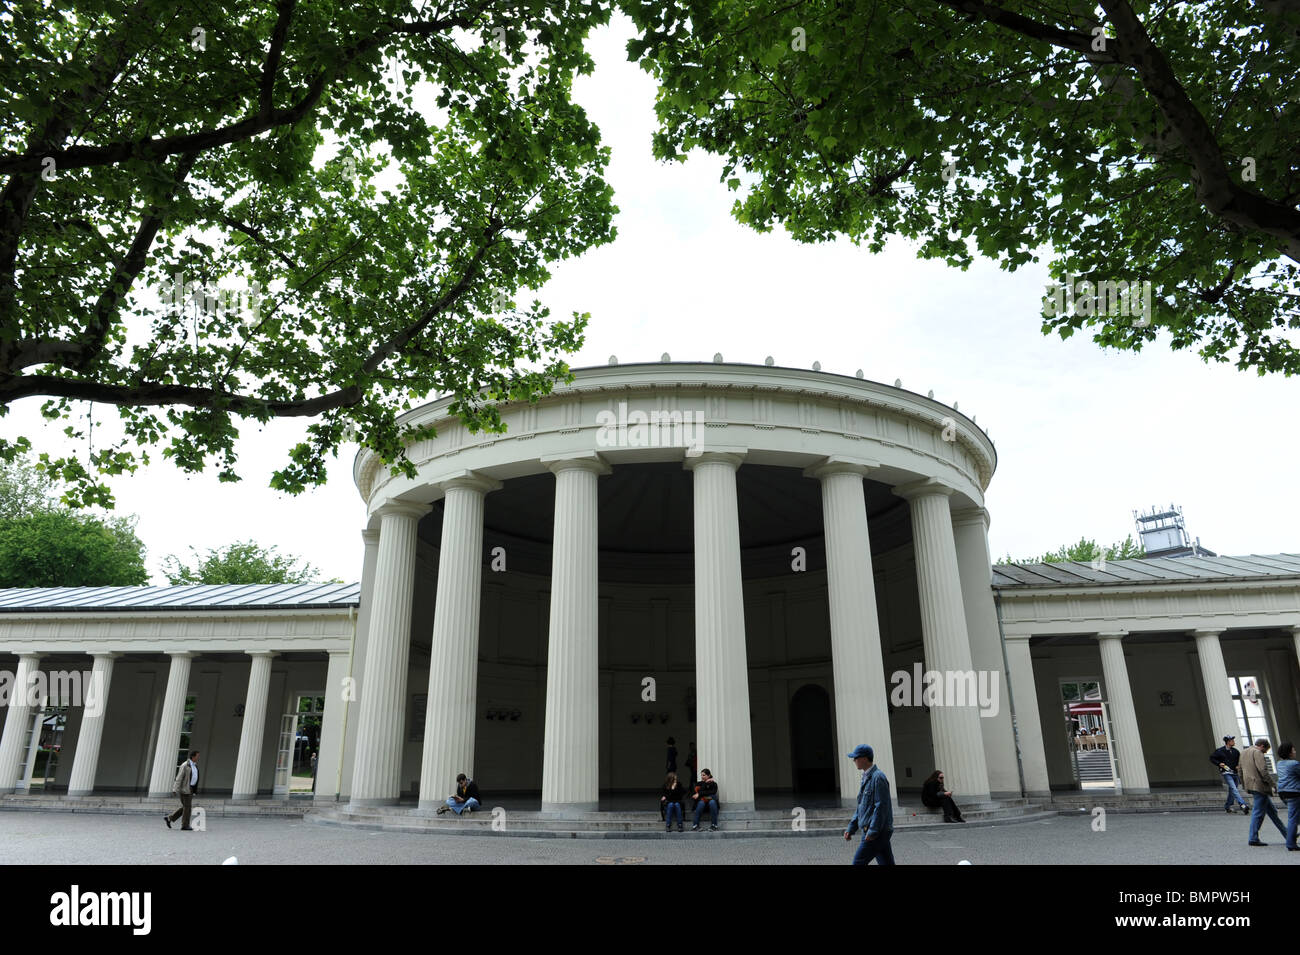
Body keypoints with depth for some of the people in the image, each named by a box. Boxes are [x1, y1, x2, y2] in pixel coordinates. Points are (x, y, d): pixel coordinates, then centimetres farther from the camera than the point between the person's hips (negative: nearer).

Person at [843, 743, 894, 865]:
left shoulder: (878, 777, -15)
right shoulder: (866, 778, 16)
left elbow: (881, 806, -20)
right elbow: (861, 807, 21)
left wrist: (873, 831, -21)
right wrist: (851, 828, 17)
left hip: (878, 832, -9)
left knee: (859, 862, -7)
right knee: (886, 863, 10)